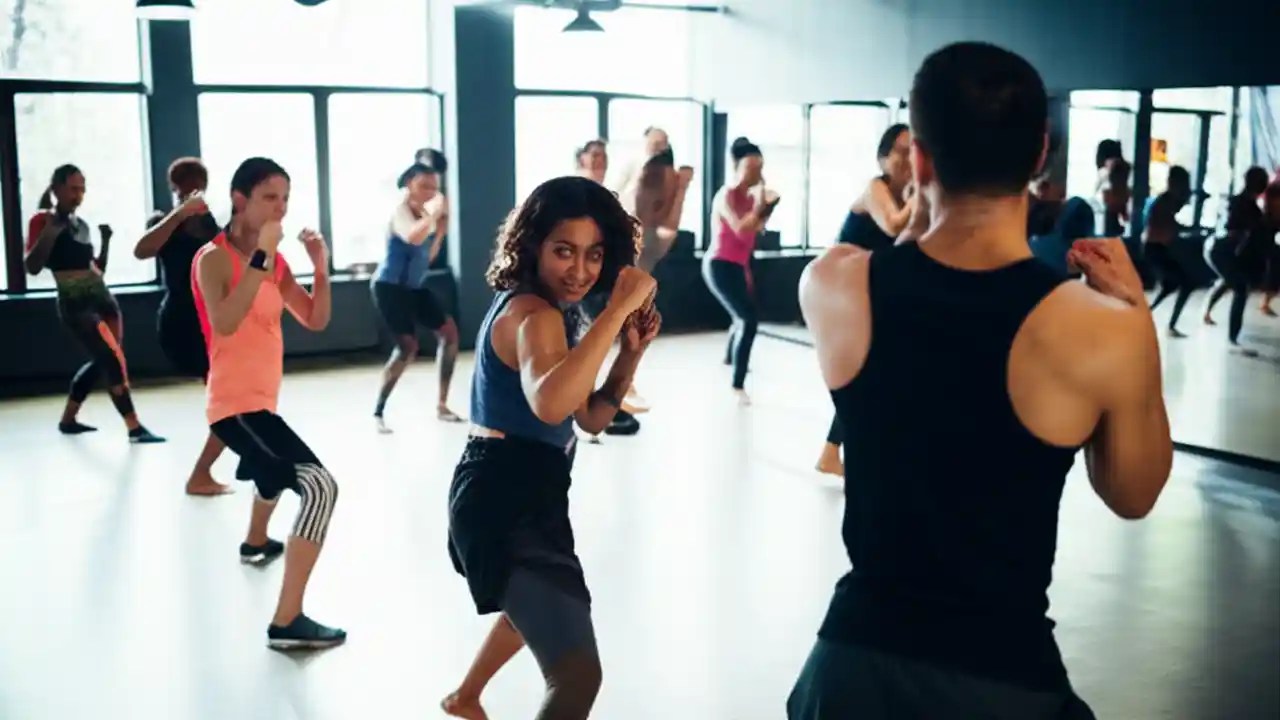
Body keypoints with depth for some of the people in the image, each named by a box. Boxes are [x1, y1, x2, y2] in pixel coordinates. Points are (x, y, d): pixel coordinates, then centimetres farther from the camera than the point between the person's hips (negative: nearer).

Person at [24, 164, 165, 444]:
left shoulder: (81, 224, 15)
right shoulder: (43, 220, -3)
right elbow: (31, 267, -15)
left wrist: (106, 241, 5)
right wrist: (50, 230, -21)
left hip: (103, 298, 8)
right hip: (75, 305, -8)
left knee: (101, 361, 14)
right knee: (113, 360, -14)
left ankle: (67, 420, 30)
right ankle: (134, 428, -11)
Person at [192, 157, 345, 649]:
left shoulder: (276, 262, 9)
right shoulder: (215, 257, -15)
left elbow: (315, 320, 7)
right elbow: (224, 323, -33)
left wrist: (321, 267, -8)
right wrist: (261, 257, -33)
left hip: (262, 401, 10)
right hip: (237, 405, -10)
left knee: (276, 474, 38)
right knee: (319, 486, -25)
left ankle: (256, 543, 70)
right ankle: (287, 622, -25)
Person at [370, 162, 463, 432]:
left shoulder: (425, 214, 10)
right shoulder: (400, 211, -13)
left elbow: (427, 257, 16)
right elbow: (413, 237, -37)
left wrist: (441, 228, 6)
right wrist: (433, 213, -27)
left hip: (415, 287, 9)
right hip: (390, 287, -9)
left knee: (449, 332, 7)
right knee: (408, 346, -19)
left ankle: (441, 405, 16)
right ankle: (378, 413, -8)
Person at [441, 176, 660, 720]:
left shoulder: (552, 312, 11)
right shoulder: (533, 314, -20)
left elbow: (590, 419, 13)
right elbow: (549, 404, -44)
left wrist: (631, 352, -2)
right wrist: (617, 309, -39)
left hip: (519, 494, 11)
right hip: (507, 500, -11)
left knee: (533, 607, 39)